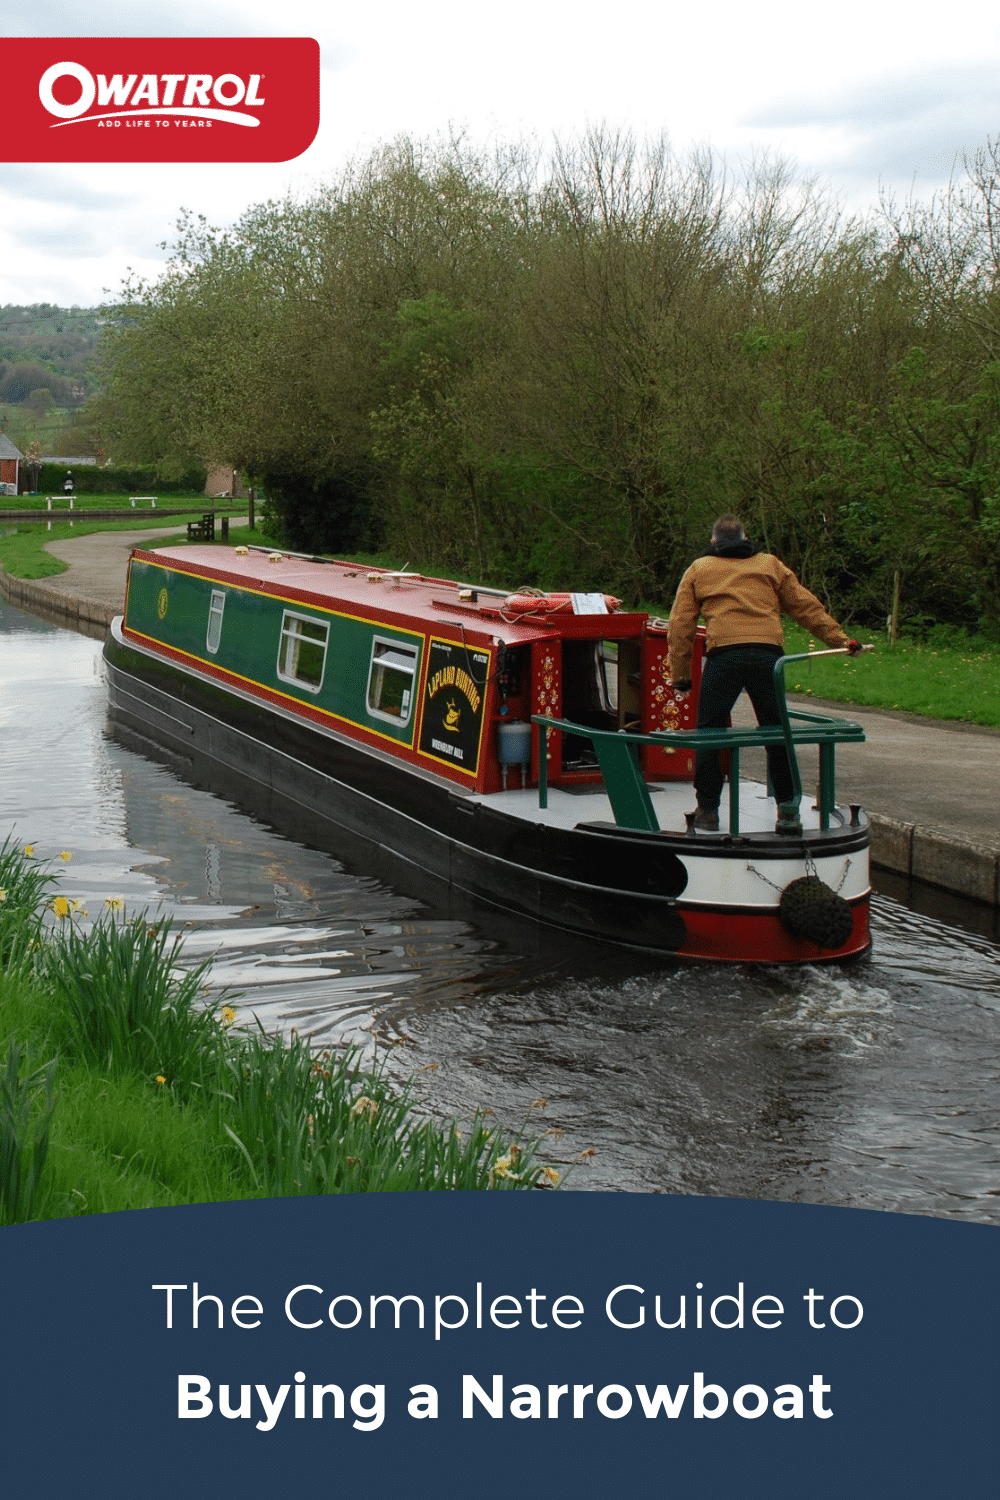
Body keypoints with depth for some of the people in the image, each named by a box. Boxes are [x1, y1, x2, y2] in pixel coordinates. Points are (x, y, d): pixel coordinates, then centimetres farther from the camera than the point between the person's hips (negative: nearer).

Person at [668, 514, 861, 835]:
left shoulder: (699, 569, 18)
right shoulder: (771, 565, 21)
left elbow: (680, 625, 12)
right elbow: (806, 606, 19)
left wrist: (680, 674, 13)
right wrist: (839, 639, 25)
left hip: (723, 655, -1)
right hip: (768, 653, 2)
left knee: (709, 732, 9)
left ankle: (707, 809, 10)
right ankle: (787, 808, 8)